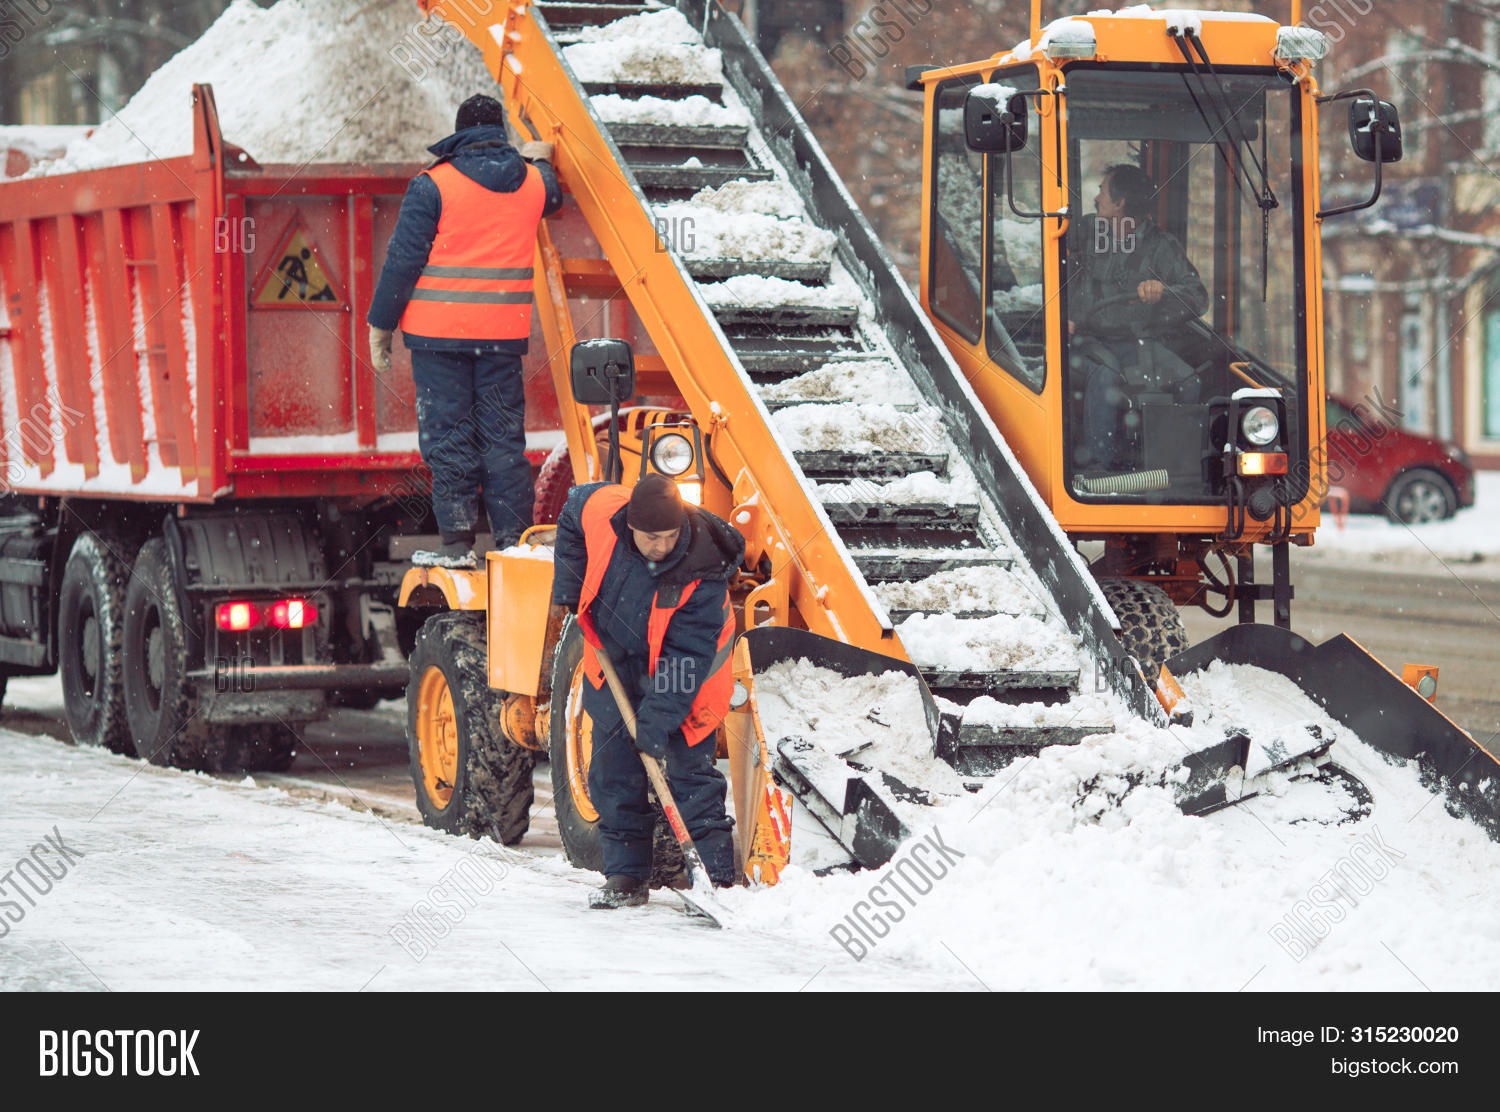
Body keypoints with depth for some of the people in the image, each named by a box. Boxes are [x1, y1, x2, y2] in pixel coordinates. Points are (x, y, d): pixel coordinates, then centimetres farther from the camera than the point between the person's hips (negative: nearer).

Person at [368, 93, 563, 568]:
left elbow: (404, 258, -7)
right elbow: (552, 196, 32)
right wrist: (540, 160, 51)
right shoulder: (532, 181, 6)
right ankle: (514, 539, 9)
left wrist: (380, 324, -1)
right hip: (505, 332, 4)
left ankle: (457, 539, -1)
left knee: (447, 433, 1)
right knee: (503, 434, 10)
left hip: (440, 331, -3)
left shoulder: (433, 185, -7)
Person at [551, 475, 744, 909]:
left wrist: (658, 717, -33)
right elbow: (571, 518, 4)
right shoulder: (600, 508, -23)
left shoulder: (703, 574, -33)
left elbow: (687, 655, -29)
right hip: (614, 663, 5)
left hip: (679, 678, -5)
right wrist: (568, 588, 0)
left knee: (690, 776, -7)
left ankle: (716, 878, -3)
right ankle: (626, 876, 14)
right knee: (614, 775, 6)